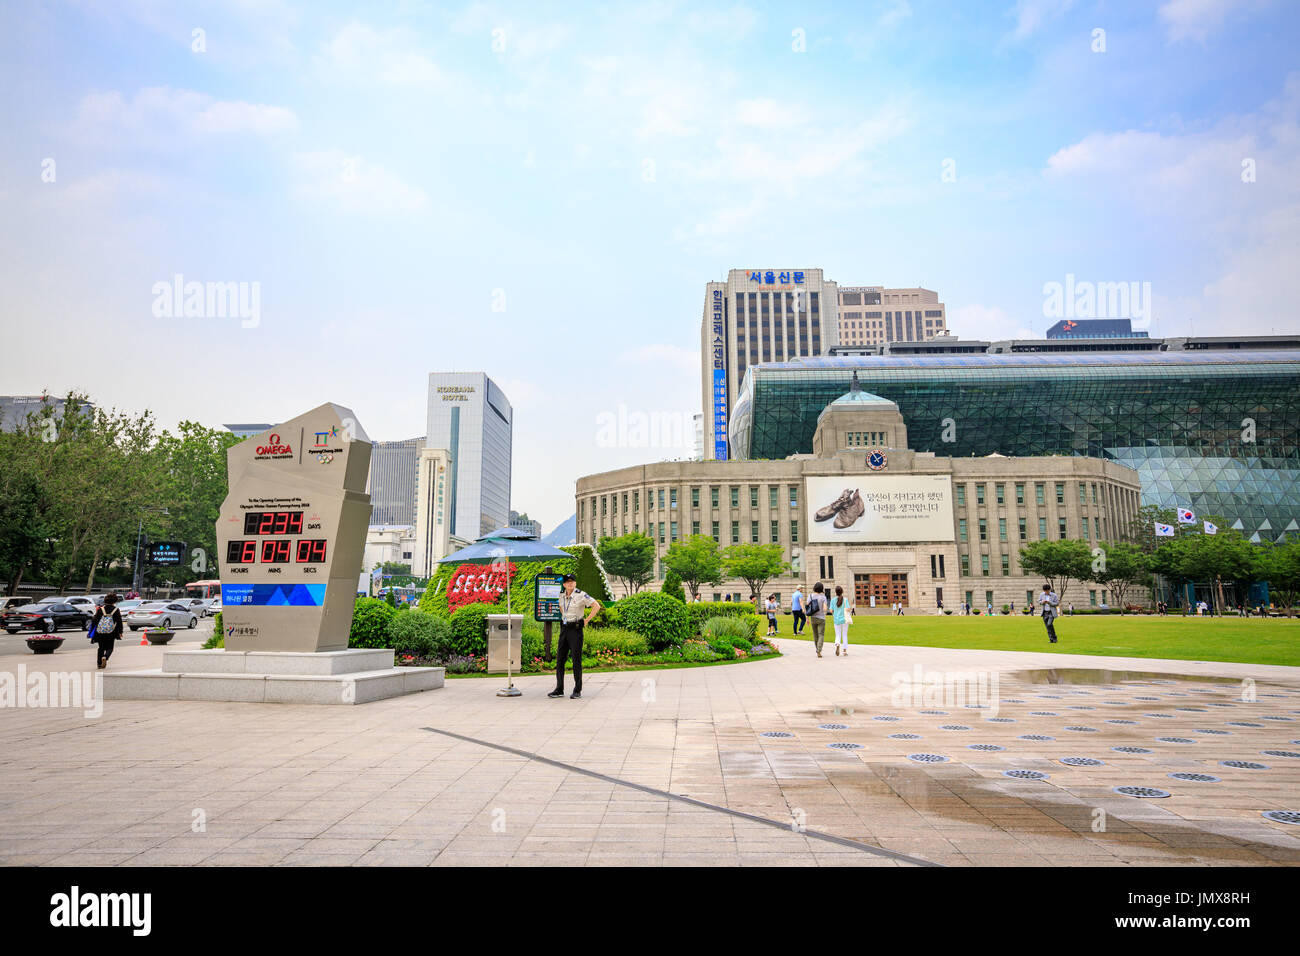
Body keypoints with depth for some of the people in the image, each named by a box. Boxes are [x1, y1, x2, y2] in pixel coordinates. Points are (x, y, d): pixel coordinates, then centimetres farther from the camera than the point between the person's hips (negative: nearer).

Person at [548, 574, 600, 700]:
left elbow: (596, 606, -11)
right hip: (564, 629, 6)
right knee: (560, 659, 6)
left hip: (576, 629, -6)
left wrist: (587, 620, -11)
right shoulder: (562, 596, 8)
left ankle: (578, 690, 6)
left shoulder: (581, 595, -10)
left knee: (576, 660, -2)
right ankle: (559, 689, 14)